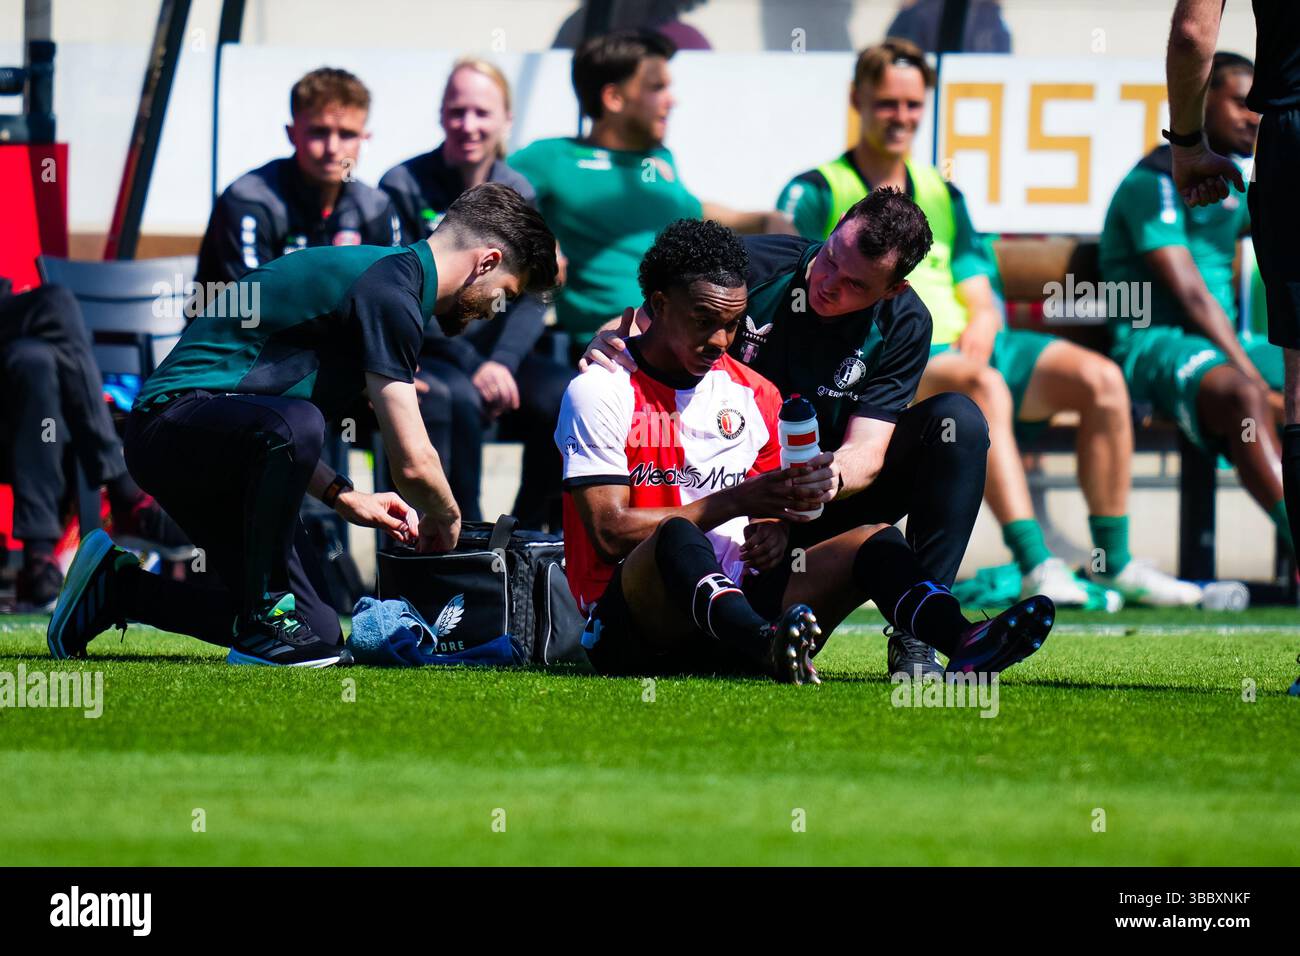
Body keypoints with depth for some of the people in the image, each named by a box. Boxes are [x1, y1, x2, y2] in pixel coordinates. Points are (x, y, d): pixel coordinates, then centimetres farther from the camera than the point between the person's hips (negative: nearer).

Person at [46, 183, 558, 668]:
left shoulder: (383, 272, 18)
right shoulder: (389, 289, -15)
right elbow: (413, 462, -16)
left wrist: (344, 498, 24)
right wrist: (446, 519, 4)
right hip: (174, 419, -10)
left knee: (318, 633, 2)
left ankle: (117, 587, 18)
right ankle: (263, 616, -23)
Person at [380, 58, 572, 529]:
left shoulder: (517, 194, 9)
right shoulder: (404, 187, -5)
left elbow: (531, 297, 2)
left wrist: (501, 362, -18)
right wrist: (471, 366, -21)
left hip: (495, 354, 4)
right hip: (420, 359, -4)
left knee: (567, 397, -25)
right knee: (456, 400, -37)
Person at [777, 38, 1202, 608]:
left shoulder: (943, 197, 25)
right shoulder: (817, 193, 6)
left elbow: (981, 302, 19)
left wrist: (978, 332, -6)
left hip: (963, 351, 7)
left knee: (1099, 379, -14)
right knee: (983, 384, -38)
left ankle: (1113, 561, -11)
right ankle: (1035, 566, -46)